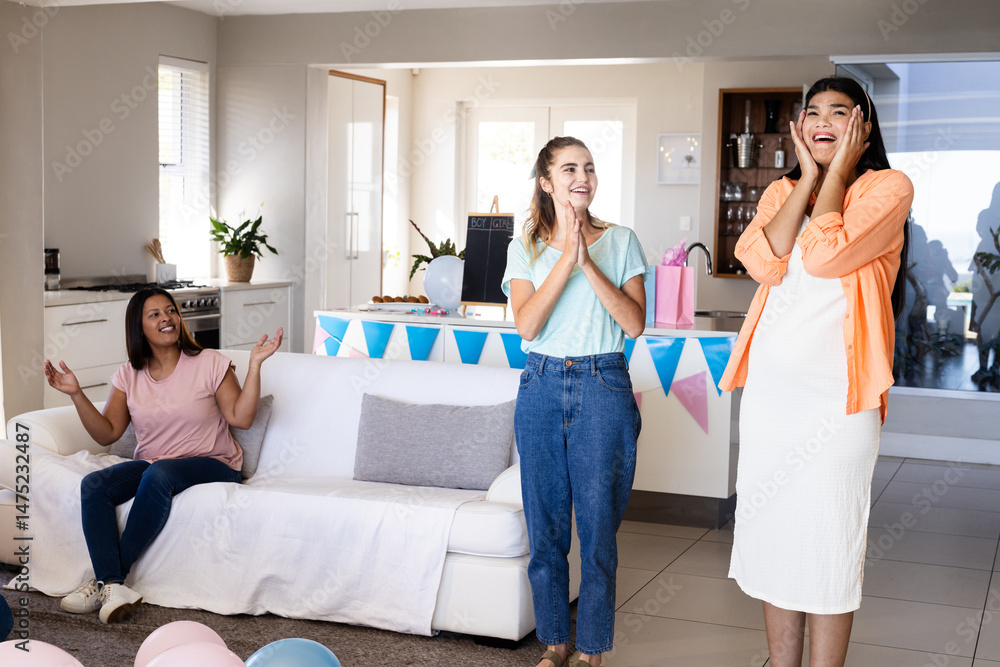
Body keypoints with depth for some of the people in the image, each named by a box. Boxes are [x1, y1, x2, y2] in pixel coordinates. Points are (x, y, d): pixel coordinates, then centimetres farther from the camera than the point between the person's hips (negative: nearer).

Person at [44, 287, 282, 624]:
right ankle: (114, 586, -30)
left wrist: (255, 364, -18)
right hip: (151, 464, 4)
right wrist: (76, 394, -6)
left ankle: (106, 579, -27)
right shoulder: (129, 375, 8)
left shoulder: (209, 363, -3)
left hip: (211, 466, -4)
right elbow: (107, 433, 5)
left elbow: (241, 417, -10)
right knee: (93, 485, -24)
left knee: (159, 473, -36)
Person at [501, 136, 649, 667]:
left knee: (598, 527, 1)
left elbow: (634, 324, -7)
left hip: (603, 389, -1)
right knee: (545, 528, 7)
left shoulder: (620, 241, 3)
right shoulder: (525, 248, 6)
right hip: (542, 387, 2)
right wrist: (566, 257, -16)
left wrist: (589, 263, -16)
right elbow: (527, 325, -9)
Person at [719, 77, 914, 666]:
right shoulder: (782, 191, 14)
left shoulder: (889, 187, -1)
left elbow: (825, 254, -19)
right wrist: (809, 176, -2)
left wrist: (838, 172, -6)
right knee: (772, 533, 10)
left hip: (837, 392, -5)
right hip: (769, 387, 5)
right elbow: (763, 263, -7)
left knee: (829, 541, -1)